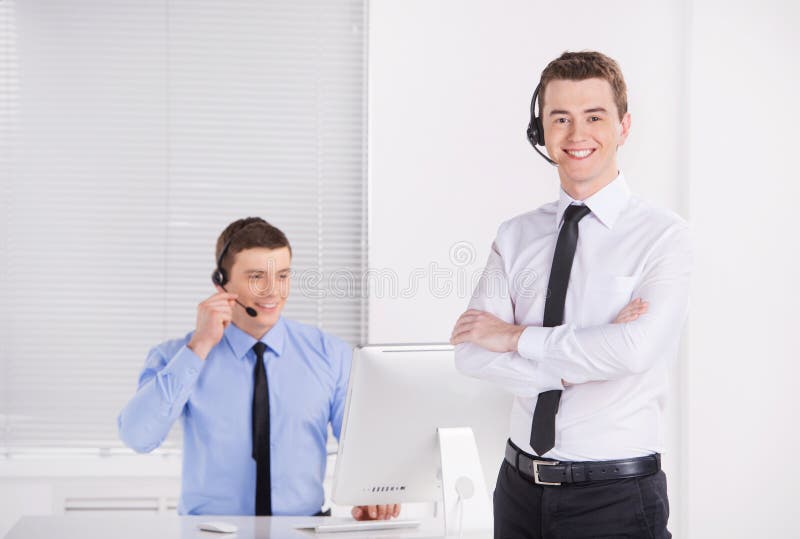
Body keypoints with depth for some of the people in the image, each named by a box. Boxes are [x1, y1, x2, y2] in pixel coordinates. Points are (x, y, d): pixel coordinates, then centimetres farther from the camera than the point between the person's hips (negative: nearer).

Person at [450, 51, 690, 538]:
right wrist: (578, 364, -17)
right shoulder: (516, 236, 5)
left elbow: (637, 349, -23)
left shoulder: (663, 235, -8)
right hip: (521, 485, 4)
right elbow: (472, 352, -5)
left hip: (617, 496, -4)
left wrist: (517, 336, -12)